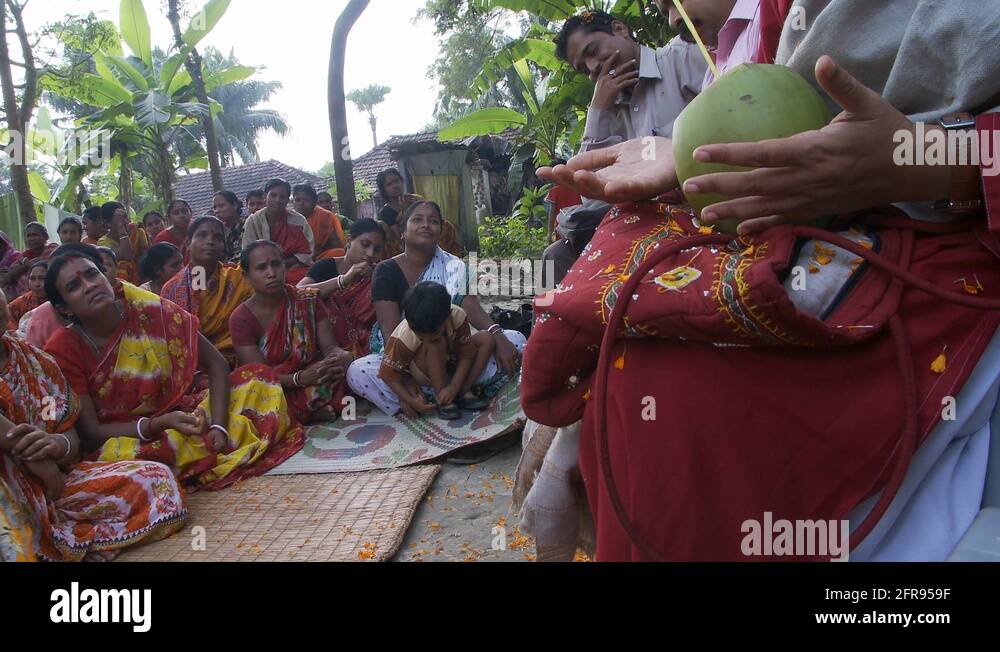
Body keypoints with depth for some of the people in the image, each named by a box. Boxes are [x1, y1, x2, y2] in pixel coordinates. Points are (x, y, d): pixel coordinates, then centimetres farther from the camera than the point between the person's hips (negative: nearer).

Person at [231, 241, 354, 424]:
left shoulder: (308, 300, 2)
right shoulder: (240, 319, -6)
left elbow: (330, 347, -4)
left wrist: (343, 356, -30)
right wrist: (300, 378, -33)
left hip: (314, 380, 1)